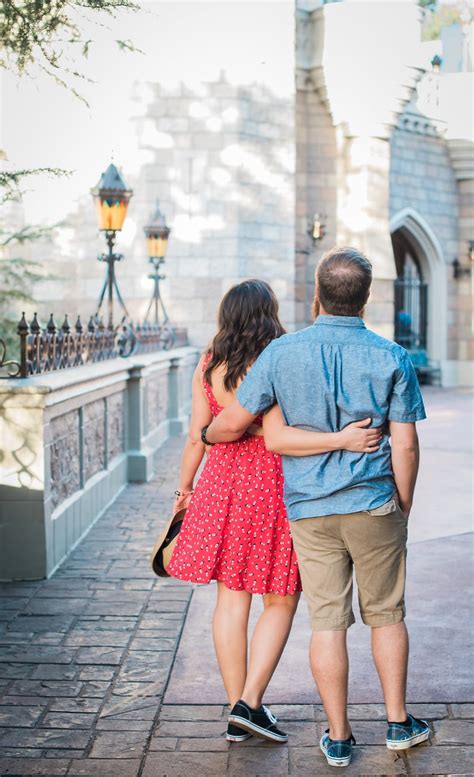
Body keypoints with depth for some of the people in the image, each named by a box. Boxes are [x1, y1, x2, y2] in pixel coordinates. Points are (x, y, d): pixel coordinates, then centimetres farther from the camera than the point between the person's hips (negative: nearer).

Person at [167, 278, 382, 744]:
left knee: (231, 600, 12)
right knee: (280, 601, 11)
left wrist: (185, 487, 18)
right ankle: (251, 702, 5)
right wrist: (340, 440, -25)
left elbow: (197, 436, 5)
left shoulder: (208, 367, 1)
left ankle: (236, 713, 20)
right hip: (272, 486, -5)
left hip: (221, 484, 5)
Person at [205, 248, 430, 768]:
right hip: (374, 507, 0)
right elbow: (405, 444, -5)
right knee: (385, 614, 15)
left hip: (309, 509, 0)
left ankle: (338, 738, 15)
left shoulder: (282, 353, -5)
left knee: (328, 621, 7)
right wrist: (402, 510, 7)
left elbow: (233, 423, -1)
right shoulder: (391, 358, -5)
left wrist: (207, 434, 21)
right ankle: (398, 723, 25)